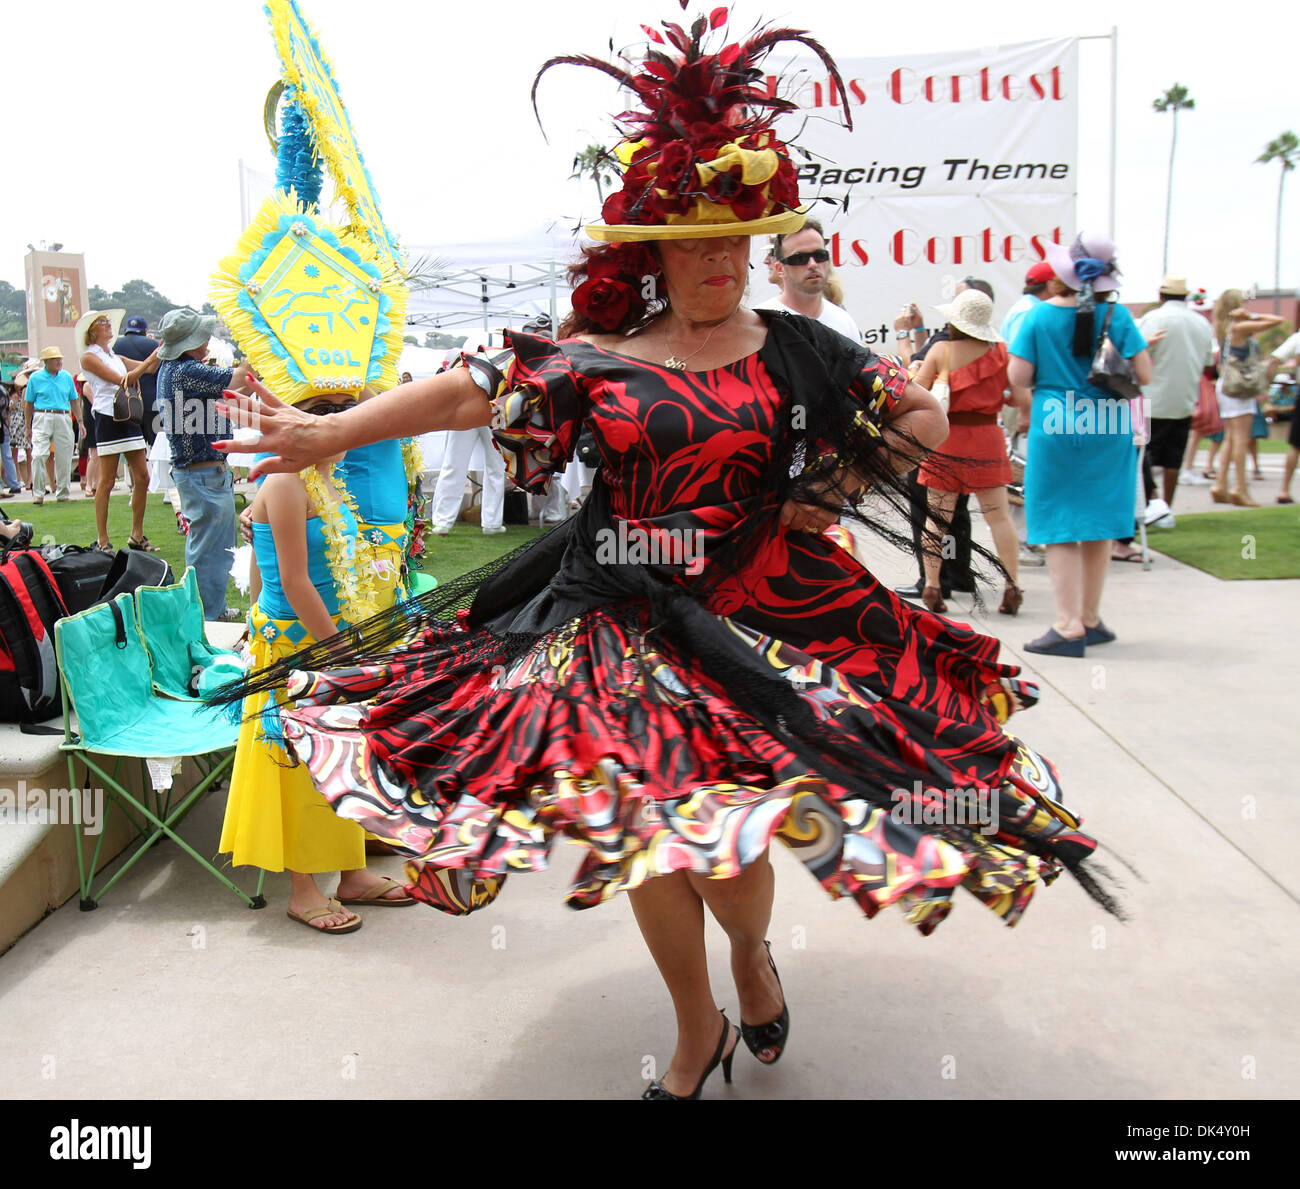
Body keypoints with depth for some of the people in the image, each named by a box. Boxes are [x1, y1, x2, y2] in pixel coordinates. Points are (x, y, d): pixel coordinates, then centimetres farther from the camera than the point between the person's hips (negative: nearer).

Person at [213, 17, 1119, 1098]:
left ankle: (752, 950, 31)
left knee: (723, 826, -9)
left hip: (755, 614, -1)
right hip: (623, 621, 1)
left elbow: (928, 422, 7)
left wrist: (829, 496, -2)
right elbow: (465, 392, -5)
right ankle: (698, 1029, 30)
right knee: (639, 825, 4)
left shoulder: (797, 349, 3)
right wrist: (329, 434, -14)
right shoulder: (596, 357, 1)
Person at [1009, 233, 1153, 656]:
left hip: (1055, 428, -2)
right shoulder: (1116, 315, -4)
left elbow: (1018, 377, -8)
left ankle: (1069, 626, -1)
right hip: (1108, 430, 2)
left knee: (1060, 529, 3)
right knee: (1099, 525, 14)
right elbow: (1143, 375, -5)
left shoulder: (1040, 316, -6)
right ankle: (1090, 619, 24)